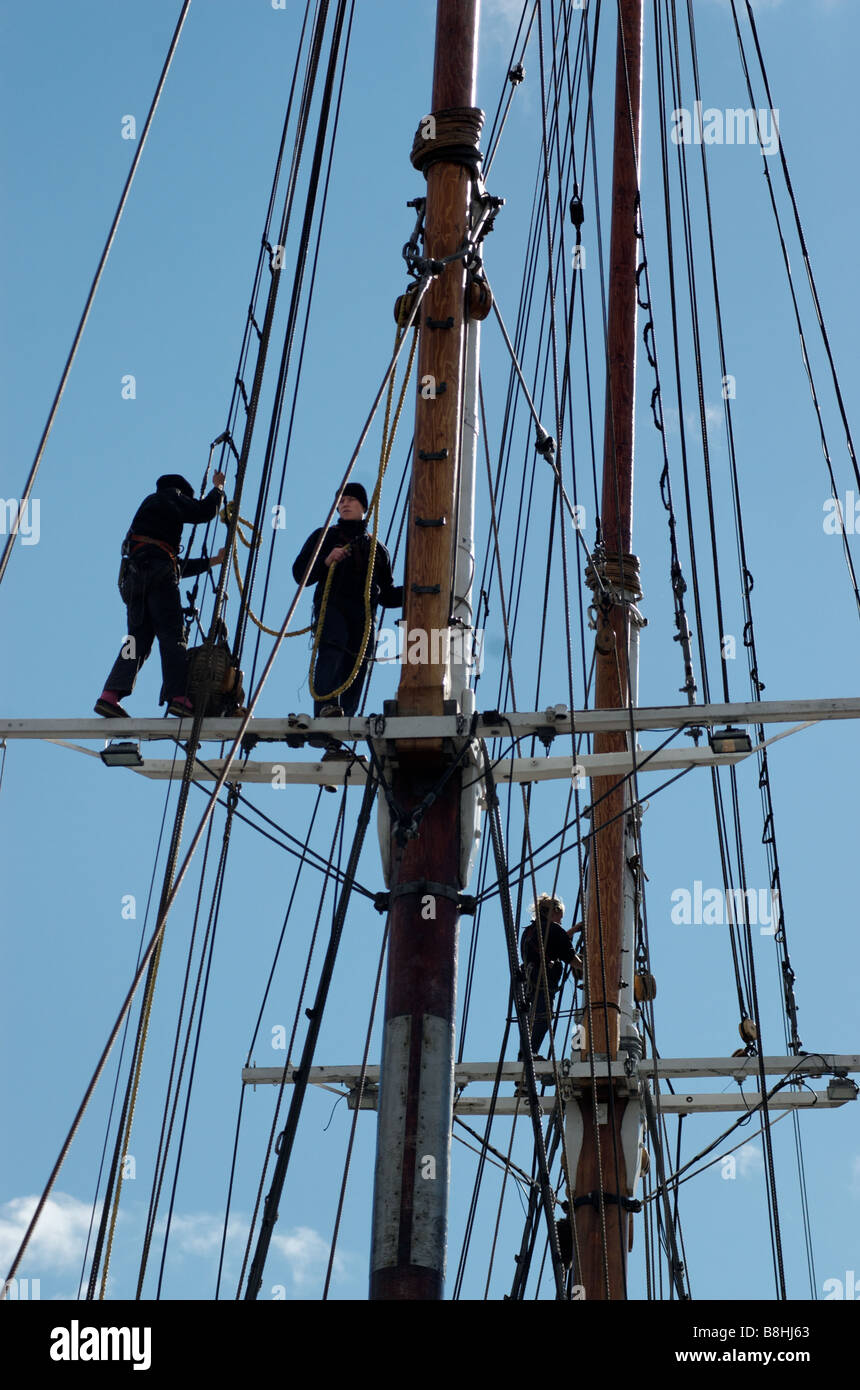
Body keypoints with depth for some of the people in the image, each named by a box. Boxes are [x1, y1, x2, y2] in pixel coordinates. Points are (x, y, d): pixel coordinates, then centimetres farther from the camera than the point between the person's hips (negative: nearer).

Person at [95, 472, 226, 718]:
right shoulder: (170, 498, 16)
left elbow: (179, 566, 37)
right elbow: (203, 512, 0)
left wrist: (211, 562, 40)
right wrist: (218, 488, 17)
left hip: (134, 574, 8)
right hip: (159, 576, -8)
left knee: (139, 636, -1)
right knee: (172, 634, -12)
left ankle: (110, 694, -17)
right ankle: (178, 696, -23)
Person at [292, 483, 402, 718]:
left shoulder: (377, 548, 29)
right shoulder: (324, 537, 22)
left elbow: (387, 595, 26)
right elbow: (300, 574, 13)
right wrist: (326, 561, -5)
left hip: (363, 613, 3)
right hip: (331, 604, -3)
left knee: (355, 670, -11)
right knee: (333, 649, -31)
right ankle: (326, 706, -47)